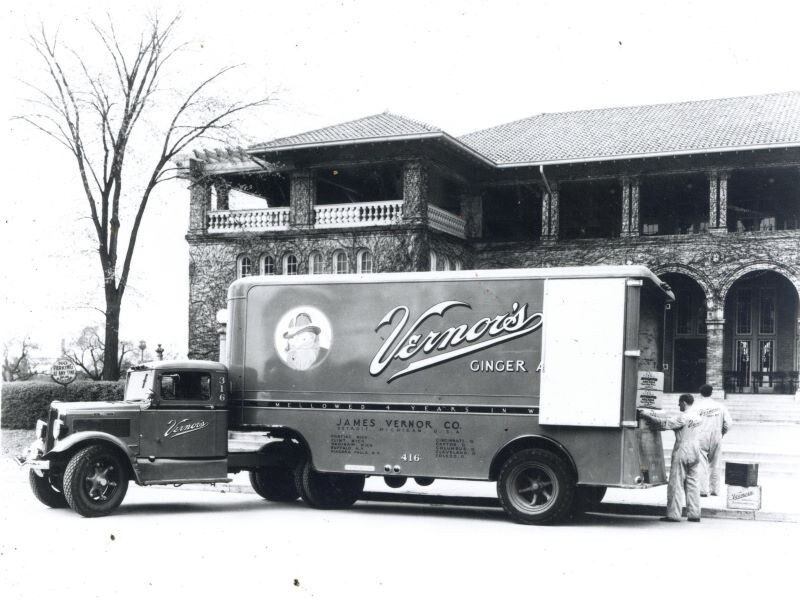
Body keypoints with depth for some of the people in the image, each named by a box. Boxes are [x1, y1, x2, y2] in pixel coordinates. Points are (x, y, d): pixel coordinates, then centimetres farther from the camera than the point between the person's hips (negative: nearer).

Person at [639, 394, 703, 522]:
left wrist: (647, 415, -9)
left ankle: (674, 514, 1)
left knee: (676, 484, 0)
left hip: (681, 452, -7)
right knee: (693, 484, 10)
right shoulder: (698, 417, 10)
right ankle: (694, 514, 10)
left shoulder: (683, 417, -15)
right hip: (695, 453, 7)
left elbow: (664, 424, -18)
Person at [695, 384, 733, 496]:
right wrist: (722, 433, 16)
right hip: (716, 437, 4)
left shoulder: (697, 407, -6)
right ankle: (715, 489, 16)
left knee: (702, 464, -1)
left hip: (702, 437, -4)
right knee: (715, 464, 12)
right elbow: (728, 422, 2)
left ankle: (703, 490, -6)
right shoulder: (720, 406, 4)